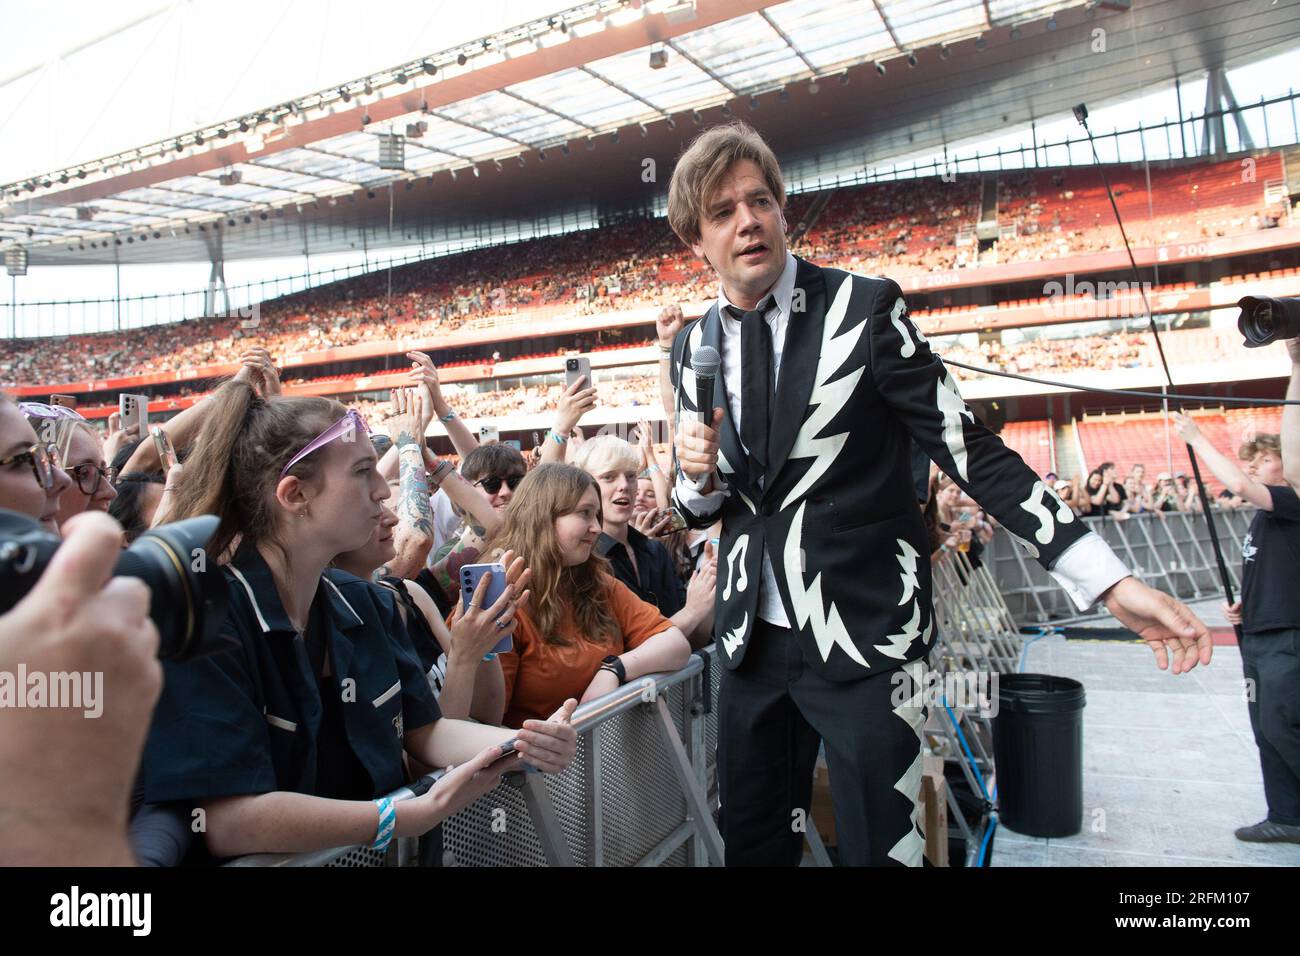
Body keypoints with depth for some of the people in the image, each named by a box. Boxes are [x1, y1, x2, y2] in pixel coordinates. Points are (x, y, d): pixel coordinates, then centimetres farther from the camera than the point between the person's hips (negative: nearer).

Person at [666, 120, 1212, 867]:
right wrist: (696, 474, -12)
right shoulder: (693, 346, 4)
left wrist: (1110, 580, -17)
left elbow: (970, 449, -10)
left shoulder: (864, 308, -9)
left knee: (881, 846, 5)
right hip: (752, 636, 5)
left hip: (866, 639, -4)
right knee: (754, 845, 18)